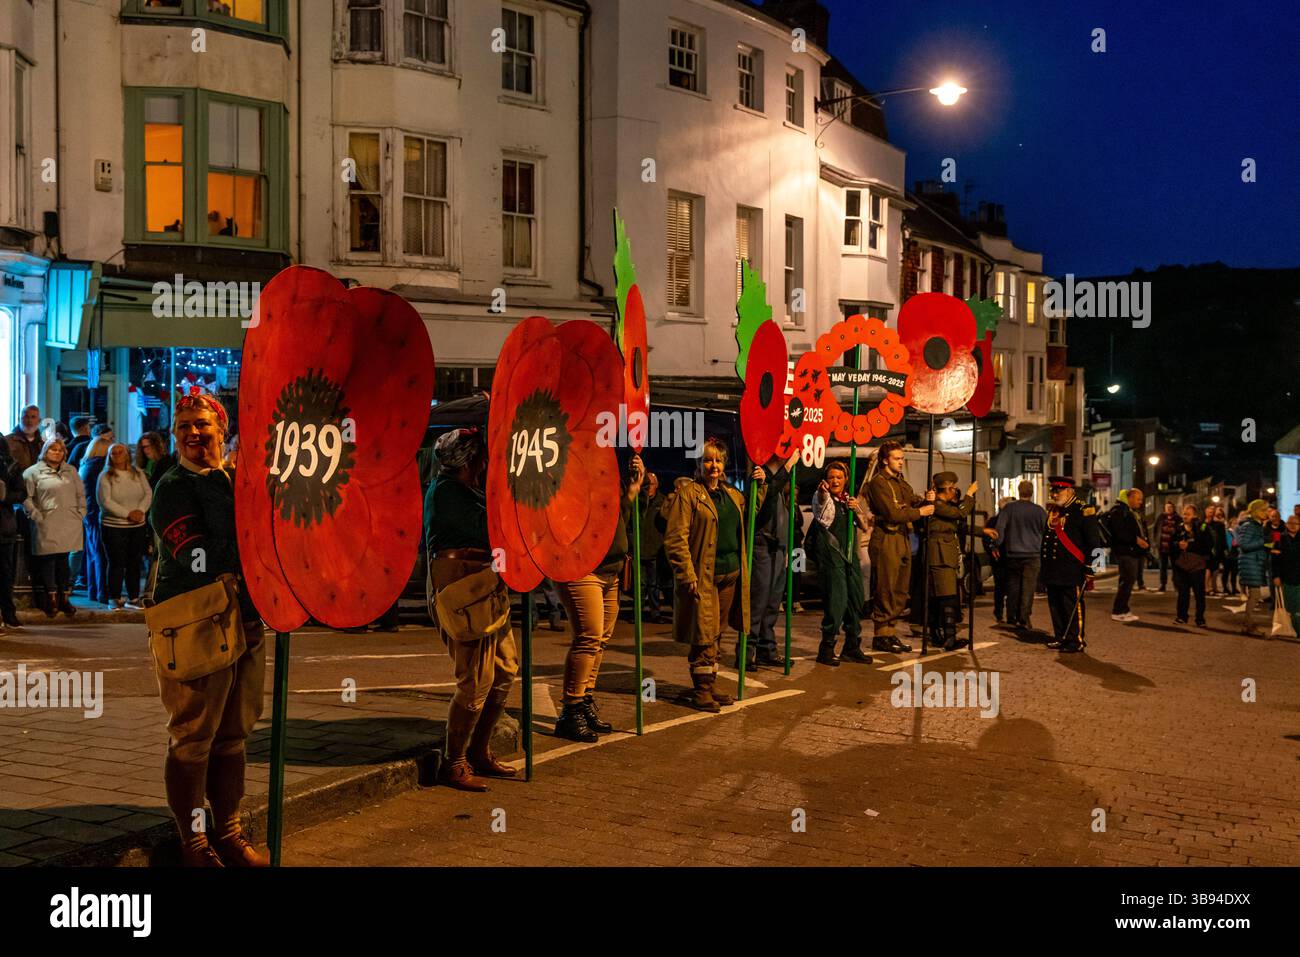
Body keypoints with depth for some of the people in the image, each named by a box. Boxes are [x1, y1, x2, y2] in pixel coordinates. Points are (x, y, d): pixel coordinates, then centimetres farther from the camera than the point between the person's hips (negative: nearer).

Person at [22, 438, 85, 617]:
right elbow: (26, 497, -4)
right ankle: (51, 600, 4)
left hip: (69, 525, 4)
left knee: (64, 560, 9)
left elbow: (81, 493, 19)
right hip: (47, 526, -4)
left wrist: (81, 513, 9)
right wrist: (36, 516, -9)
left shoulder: (71, 471, 16)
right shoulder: (34, 472, 1)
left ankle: (63, 598, 15)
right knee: (48, 561, -3)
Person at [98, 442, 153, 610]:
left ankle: (133, 598, 16)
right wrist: (128, 514, -17)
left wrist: (140, 510, -14)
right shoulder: (105, 477, -3)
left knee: (135, 563, 7)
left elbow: (148, 494, 4)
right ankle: (115, 598, 8)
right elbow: (106, 502, -12)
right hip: (113, 526, -4)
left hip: (137, 526, 4)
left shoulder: (138, 474, 9)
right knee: (117, 564, -2)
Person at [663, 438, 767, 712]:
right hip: (703, 576, -7)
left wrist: (759, 486, 18)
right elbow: (676, 537, -13)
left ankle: (710, 687, 22)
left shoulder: (731, 494, 16)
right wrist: (687, 575, -19)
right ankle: (701, 691, 4)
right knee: (704, 636, -5)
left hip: (731, 575, 7)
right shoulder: (687, 491, -7)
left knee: (717, 635, 13)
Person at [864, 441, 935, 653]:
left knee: (900, 591, 10)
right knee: (885, 591, -6)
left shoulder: (901, 483, 20)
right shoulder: (878, 483, -8)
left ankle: (891, 632, 17)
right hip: (886, 540, -9)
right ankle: (881, 635, -1)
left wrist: (927, 500, -10)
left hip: (902, 539, 9)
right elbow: (892, 514, -17)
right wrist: (919, 512, -10)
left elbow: (915, 503, 12)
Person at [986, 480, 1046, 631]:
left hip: (1012, 554, 2)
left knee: (1013, 586, 11)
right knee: (1028, 587, -1)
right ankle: (1024, 619, -7)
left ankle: (1011, 618, 17)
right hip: (1032, 555, -1)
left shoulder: (1008, 509, -2)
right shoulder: (1039, 510, -2)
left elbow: (999, 529, -4)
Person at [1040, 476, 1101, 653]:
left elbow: (1094, 543, -9)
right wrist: (1043, 568, 22)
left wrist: (1089, 570, -14)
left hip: (1072, 572, -8)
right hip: (1052, 572, 8)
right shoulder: (1052, 511, 17)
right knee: (1055, 605, 12)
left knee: (1073, 607, -3)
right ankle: (1060, 637, 21)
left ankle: (1076, 640, 5)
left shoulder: (1083, 511, -7)